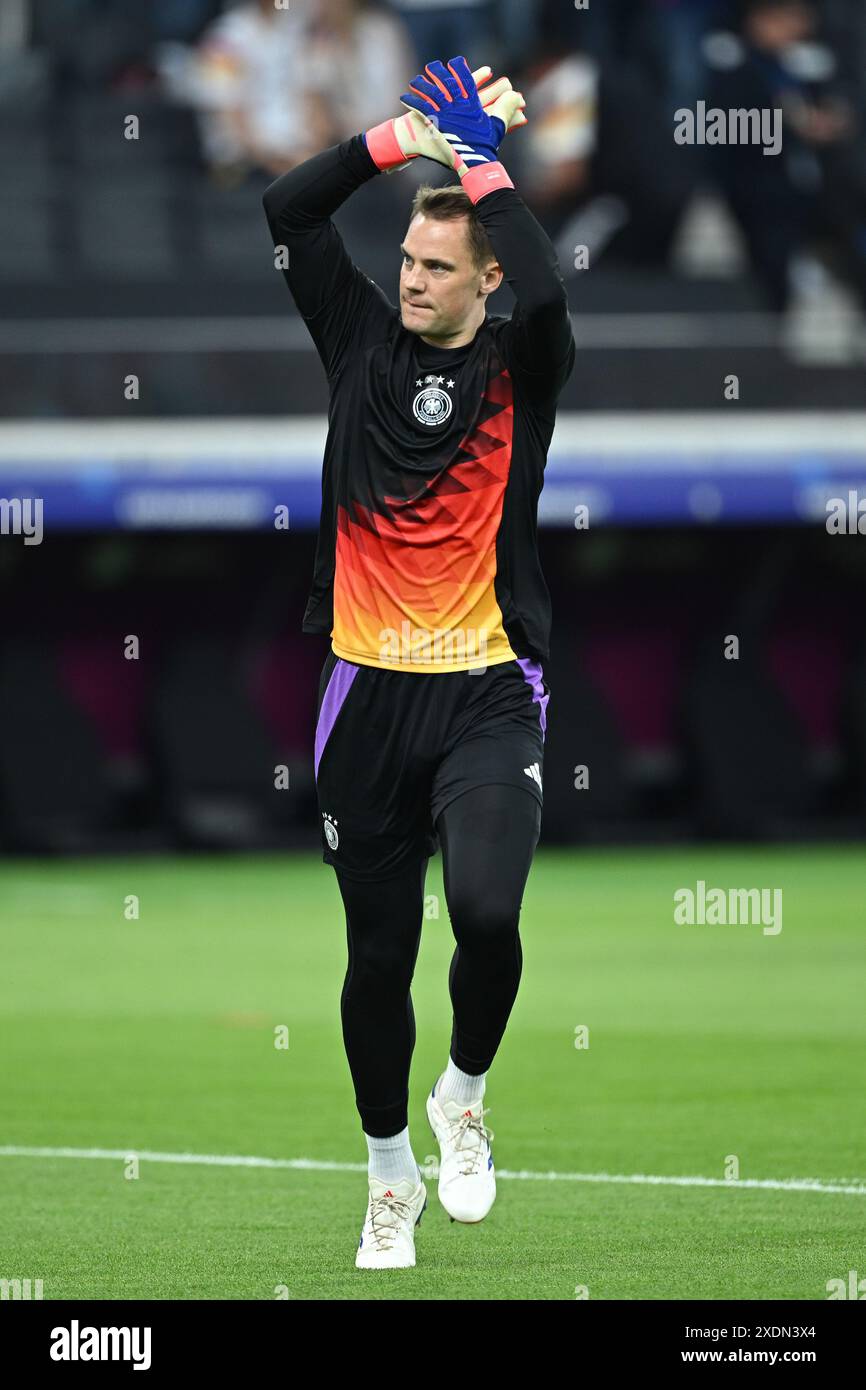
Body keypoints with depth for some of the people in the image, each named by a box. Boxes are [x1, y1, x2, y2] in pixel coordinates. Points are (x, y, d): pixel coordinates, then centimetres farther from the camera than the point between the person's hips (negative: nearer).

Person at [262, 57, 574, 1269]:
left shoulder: (519, 367, 0)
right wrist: (402, 139, -8)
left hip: (487, 695, -3)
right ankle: (390, 1177, 25)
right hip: (368, 695, 3)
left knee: (487, 910, -25)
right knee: (377, 955, 8)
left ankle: (465, 1096, 3)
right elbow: (287, 211, 0)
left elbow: (547, 293, -22)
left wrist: (484, 167, -12)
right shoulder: (364, 341, 8)